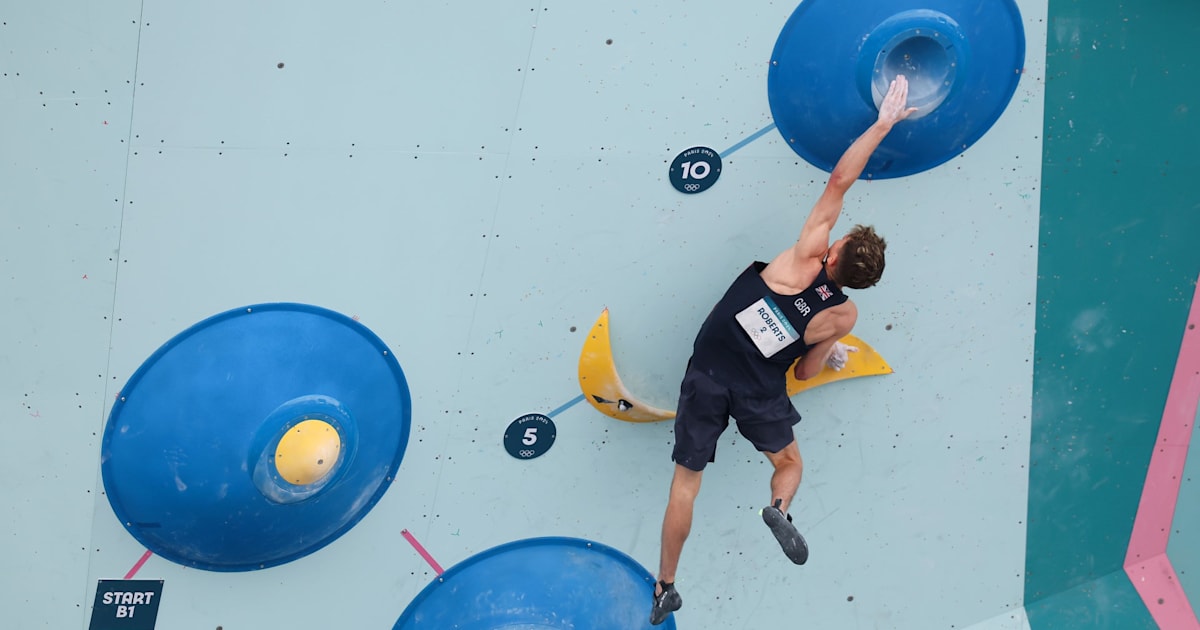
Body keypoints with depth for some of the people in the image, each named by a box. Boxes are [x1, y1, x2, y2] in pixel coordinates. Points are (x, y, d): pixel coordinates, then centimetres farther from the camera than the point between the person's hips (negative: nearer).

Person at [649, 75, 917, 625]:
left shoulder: (805, 259, -12)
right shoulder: (843, 316, -5)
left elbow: (839, 180, -8)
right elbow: (803, 374, 3)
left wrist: (884, 121, -4)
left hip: (709, 372, 0)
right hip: (760, 392, 0)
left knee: (686, 480, 12)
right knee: (789, 462, 30)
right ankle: (779, 510, -4)